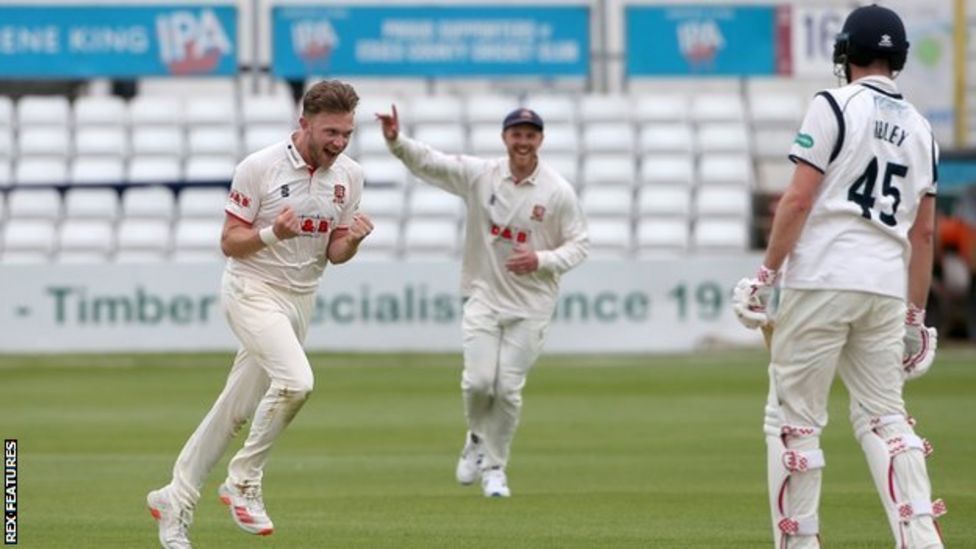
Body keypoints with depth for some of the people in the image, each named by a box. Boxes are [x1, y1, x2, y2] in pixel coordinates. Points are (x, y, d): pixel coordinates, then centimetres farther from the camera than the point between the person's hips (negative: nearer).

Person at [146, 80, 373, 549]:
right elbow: (229, 242, -9)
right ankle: (243, 482, -12)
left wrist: (352, 241, -15)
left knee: (235, 411, 8)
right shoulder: (259, 168, -13)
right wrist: (272, 234, -28)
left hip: (300, 299, 6)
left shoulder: (349, 176, 3)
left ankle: (175, 500, 19)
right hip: (253, 292, -6)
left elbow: (333, 253, 8)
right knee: (295, 380, -28)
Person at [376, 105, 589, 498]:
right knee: (478, 382, -11)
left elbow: (579, 245, -1)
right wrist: (396, 140, -27)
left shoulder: (558, 192, -6)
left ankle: (494, 467, 15)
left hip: (530, 305, -1)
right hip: (483, 298, 1)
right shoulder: (479, 175, -3)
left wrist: (541, 260, -19)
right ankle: (478, 438, 21)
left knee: (508, 389, -3)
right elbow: (426, 162, -8)